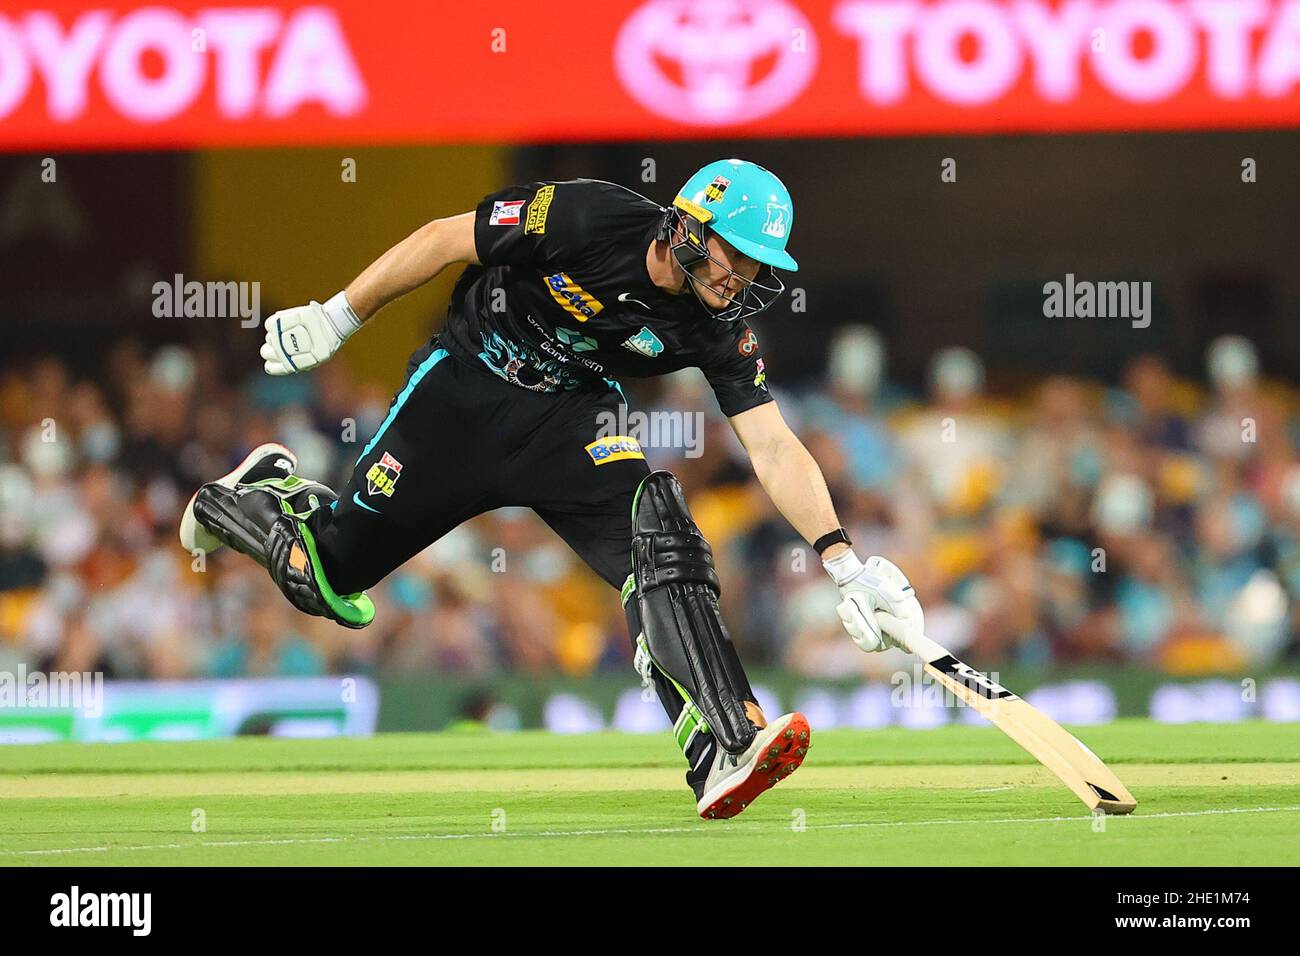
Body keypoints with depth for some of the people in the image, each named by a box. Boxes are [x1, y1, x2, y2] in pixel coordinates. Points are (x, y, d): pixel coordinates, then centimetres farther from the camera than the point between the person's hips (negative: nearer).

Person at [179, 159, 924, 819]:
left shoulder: (720, 328, -16)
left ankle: (725, 751, -35)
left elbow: (774, 449, -19)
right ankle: (264, 495, 40)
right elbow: (446, 240, -14)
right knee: (326, 581, 4)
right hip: (462, 394, -2)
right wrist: (337, 319, -8)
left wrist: (845, 563, -31)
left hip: (570, 423, 2)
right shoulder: (588, 219, -26)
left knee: (660, 534, -27)